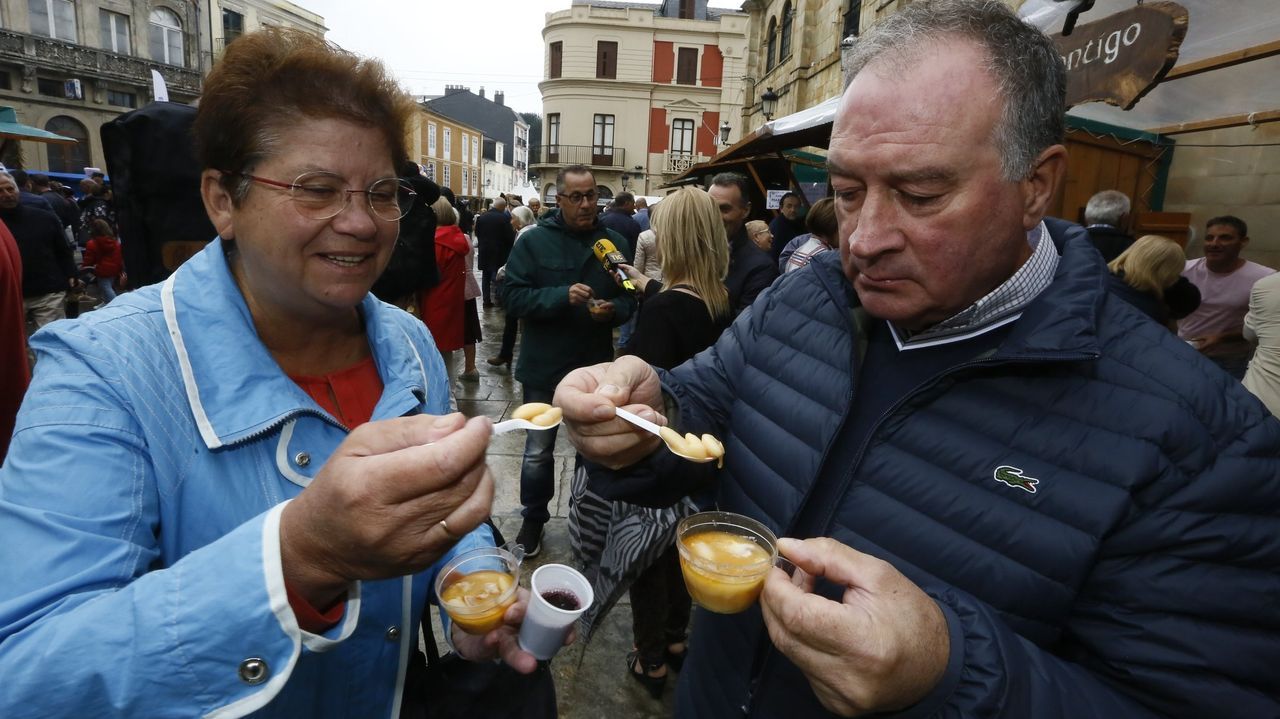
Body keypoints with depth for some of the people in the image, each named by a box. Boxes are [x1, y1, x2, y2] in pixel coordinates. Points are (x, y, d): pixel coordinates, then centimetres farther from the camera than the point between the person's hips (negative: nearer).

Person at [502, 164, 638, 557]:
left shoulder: (616, 243, 1)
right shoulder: (534, 241, -6)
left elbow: (630, 297, 6)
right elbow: (514, 298, -13)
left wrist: (615, 309, -16)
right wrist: (562, 295, -27)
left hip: (595, 366, 3)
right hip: (544, 366, -2)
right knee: (538, 450, 11)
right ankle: (533, 518, 32)